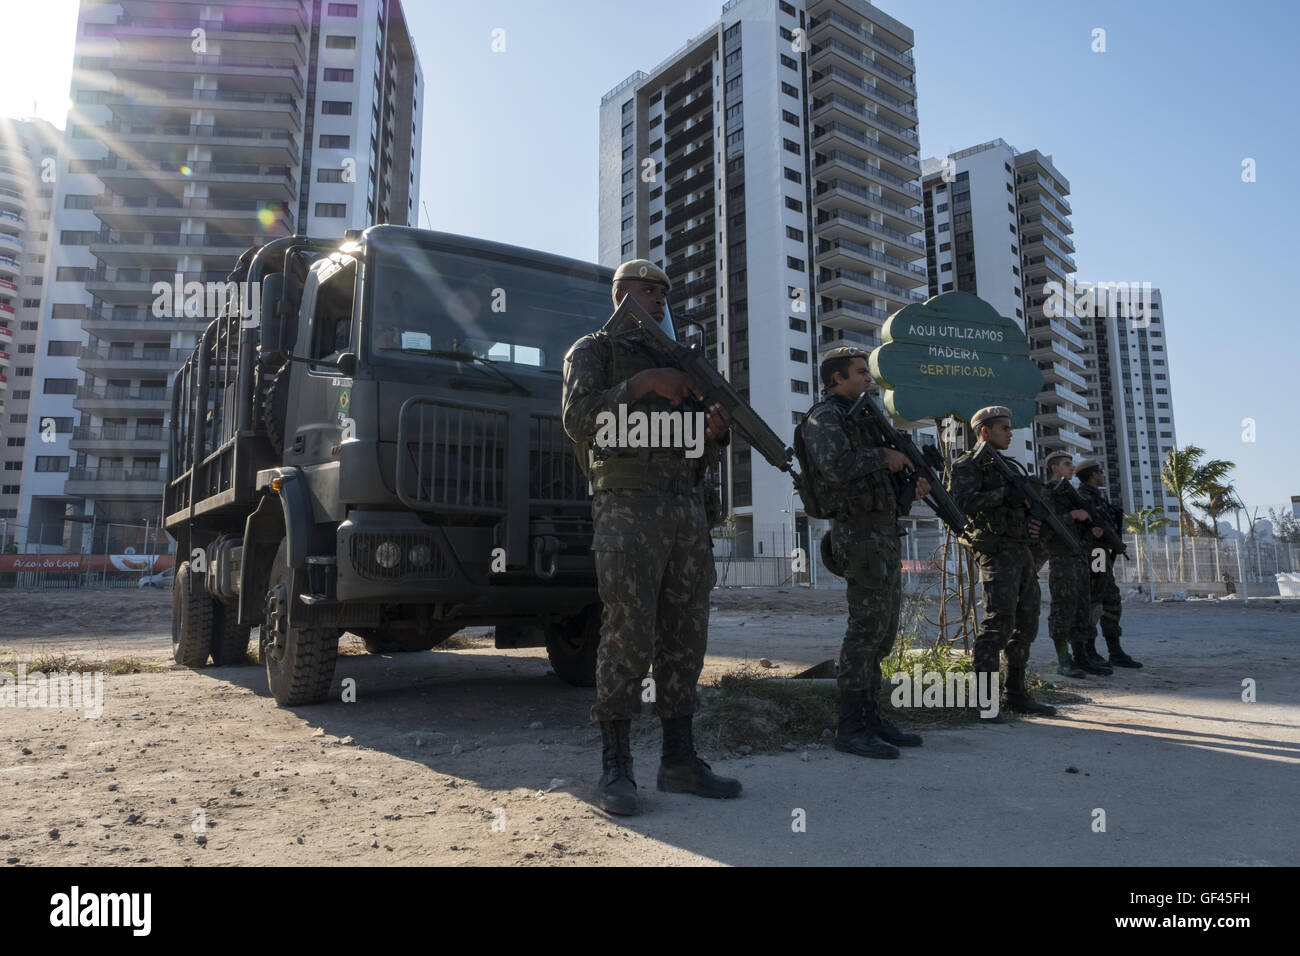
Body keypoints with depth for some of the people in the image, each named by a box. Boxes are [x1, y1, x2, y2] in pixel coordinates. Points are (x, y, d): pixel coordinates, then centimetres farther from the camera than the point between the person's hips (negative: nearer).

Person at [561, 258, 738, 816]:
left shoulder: (678, 360, 26)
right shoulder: (593, 350, 9)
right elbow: (578, 418, -10)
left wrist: (715, 433, 1)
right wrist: (641, 385, -16)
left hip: (688, 508, 6)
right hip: (628, 505, -6)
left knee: (684, 637, 6)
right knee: (628, 637, -8)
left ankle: (679, 760, 15)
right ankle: (616, 770, 1)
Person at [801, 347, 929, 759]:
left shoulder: (859, 417, 23)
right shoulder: (824, 418, -7)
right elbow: (837, 466, -26)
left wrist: (914, 485, 9)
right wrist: (883, 457, -13)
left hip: (883, 532, 10)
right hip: (861, 532, -10)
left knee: (883, 630, 11)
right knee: (866, 627, -10)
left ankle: (871, 716, 18)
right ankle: (850, 728, -5)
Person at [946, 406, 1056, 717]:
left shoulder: (1010, 466, 24)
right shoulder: (968, 466, -2)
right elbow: (960, 502, -18)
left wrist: (1034, 522, 6)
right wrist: (1004, 495, -20)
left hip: (1022, 551, 9)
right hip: (997, 552, -9)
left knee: (1026, 624, 10)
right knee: (998, 624, -13)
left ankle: (1017, 694, 19)